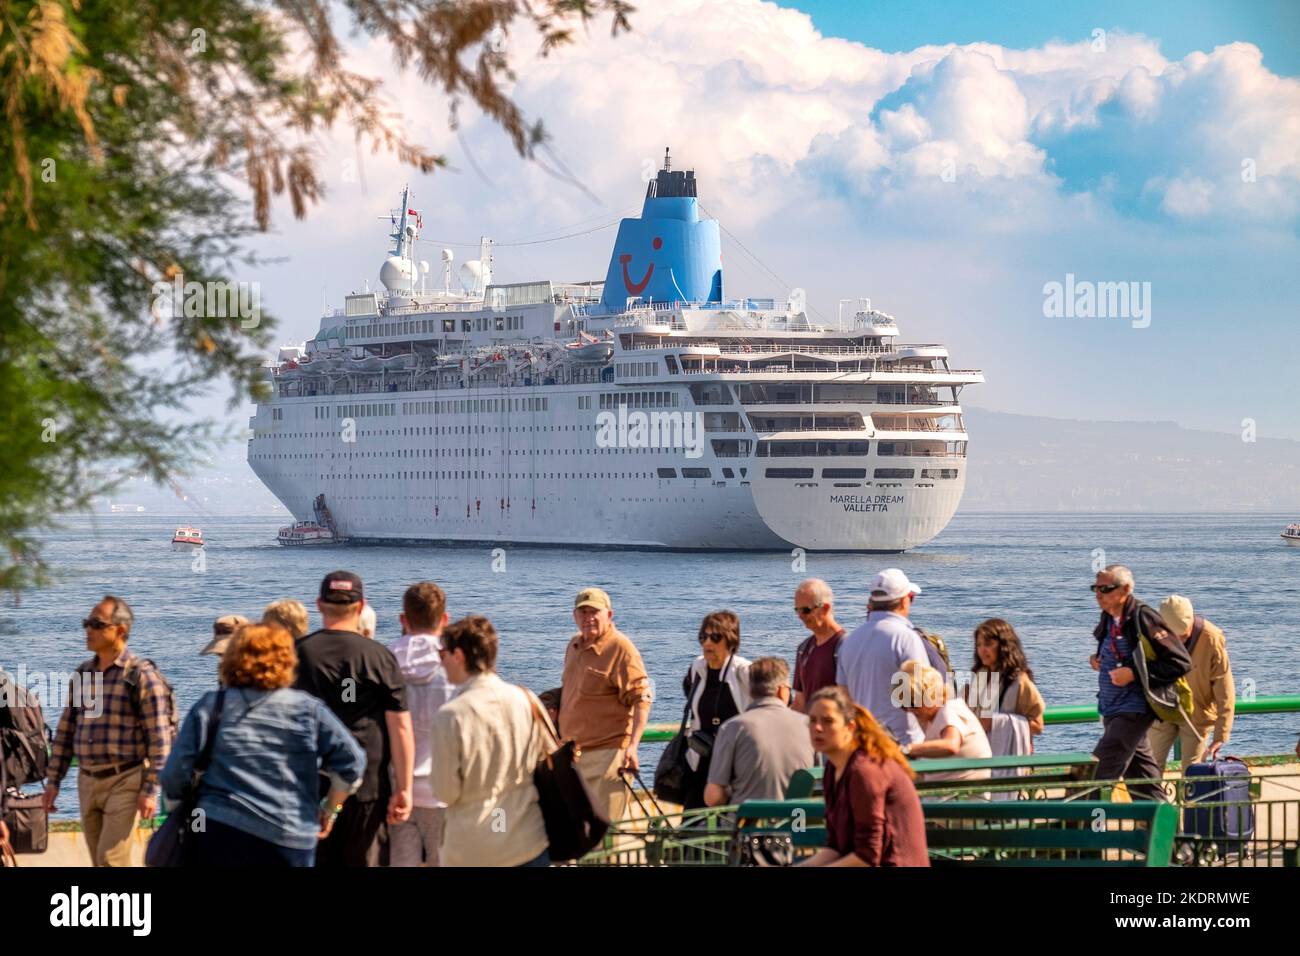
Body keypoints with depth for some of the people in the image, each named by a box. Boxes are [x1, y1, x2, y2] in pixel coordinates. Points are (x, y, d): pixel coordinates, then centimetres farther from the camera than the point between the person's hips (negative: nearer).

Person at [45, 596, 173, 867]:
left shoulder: (142, 676, -9)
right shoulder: (82, 674, 11)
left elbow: (159, 739, -11)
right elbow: (65, 732, 16)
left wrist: (151, 790, -16)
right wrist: (53, 780, 12)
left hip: (125, 782, -7)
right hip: (87, 782, 7)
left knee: (111, 859, -14)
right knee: (100, 862, 9)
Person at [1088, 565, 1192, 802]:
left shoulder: (1144, 619, -15)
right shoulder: (1108, 618, 10)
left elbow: (1181, 663, -17)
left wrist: (1133, 673, -21)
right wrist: (1096, 659, 7)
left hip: (1133, 710, -9)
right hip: (1111, 710, 9)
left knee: (1097, 775, -14)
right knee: (1144, 782, 13)